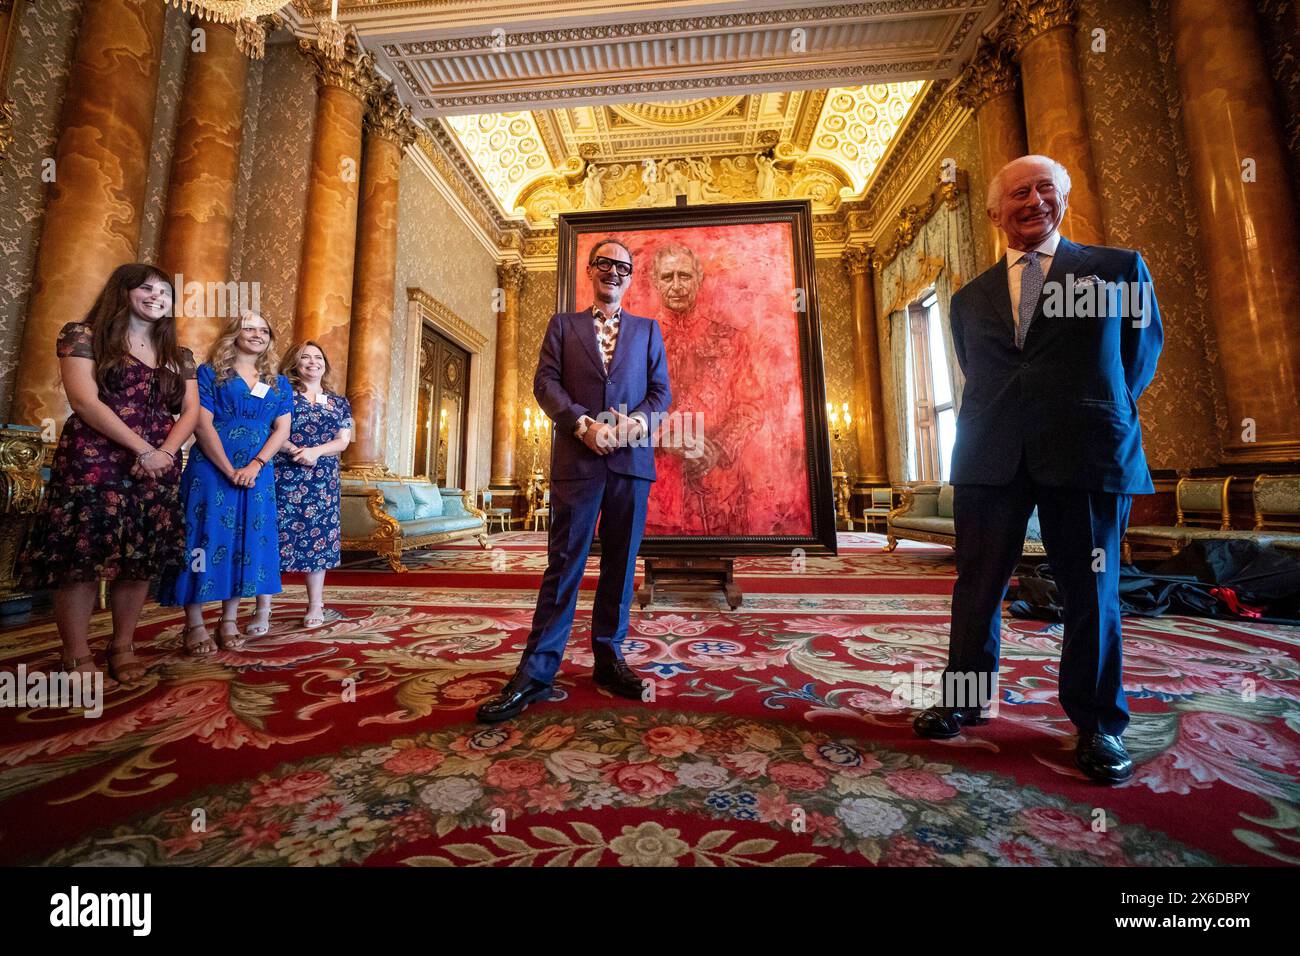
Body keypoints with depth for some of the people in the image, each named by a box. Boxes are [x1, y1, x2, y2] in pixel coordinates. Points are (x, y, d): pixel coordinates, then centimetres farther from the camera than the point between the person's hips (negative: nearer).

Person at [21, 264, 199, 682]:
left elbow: (191, 411, 7)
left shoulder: (179, 357, 15)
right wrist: (143, 449, -16)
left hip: (158, 470, 4)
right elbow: (84, 401, -9)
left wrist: (166, 451, -11)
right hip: (94, 467, -3)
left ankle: (123, 647, 16)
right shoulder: (84, 337, 3)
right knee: (81, 558, -3)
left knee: (141, 560, 5)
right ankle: (77, 656, 7)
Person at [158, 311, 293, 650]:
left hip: (258, 472, 3)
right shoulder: (209, 373, 4)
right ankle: (195, 623, 8)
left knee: (246, 541, 4)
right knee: (206, 537, -2)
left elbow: (282, 429, 4)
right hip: (212, 468, -3)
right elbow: (202, 424, -6)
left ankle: (229, 620, 14)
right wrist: (230, 471, -15)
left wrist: (255, 465, -11)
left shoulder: (279, 385, 13)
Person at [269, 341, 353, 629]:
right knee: (274, 534, -3)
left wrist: (315, 451, -12)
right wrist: (295, 451, -17)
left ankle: (315, 606, 14)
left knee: (318, 536, 6)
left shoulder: (339, 402, 15)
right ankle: (263, 608, 6)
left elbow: (343, 441, 5)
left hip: (322, 480, 2)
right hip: (283, 475, -2)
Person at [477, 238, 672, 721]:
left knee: (620, 565, 6)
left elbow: (662, 390, 10)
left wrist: (636, 421, -10)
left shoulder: (648, 330, 20)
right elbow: (545, 382, 4)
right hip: (578, 459, -1)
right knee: (564, 565, -1)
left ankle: (609, 658, 20)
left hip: (632, 460, 2)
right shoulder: (562, 324, 17)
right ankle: (536, 672, 8)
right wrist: (583, 423, -12)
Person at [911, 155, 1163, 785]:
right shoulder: (969, 299, 15)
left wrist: (1098, 414, 14)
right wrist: (1001, 426, 11)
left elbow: (1141, 355, 17)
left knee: (1092, 590, 6)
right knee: (977, 584, 5)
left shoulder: (1121, 269, 11)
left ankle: (1098, 724, 25)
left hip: (1086, 454, -1)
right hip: (990, 457, 2)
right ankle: (965, 697, 22)